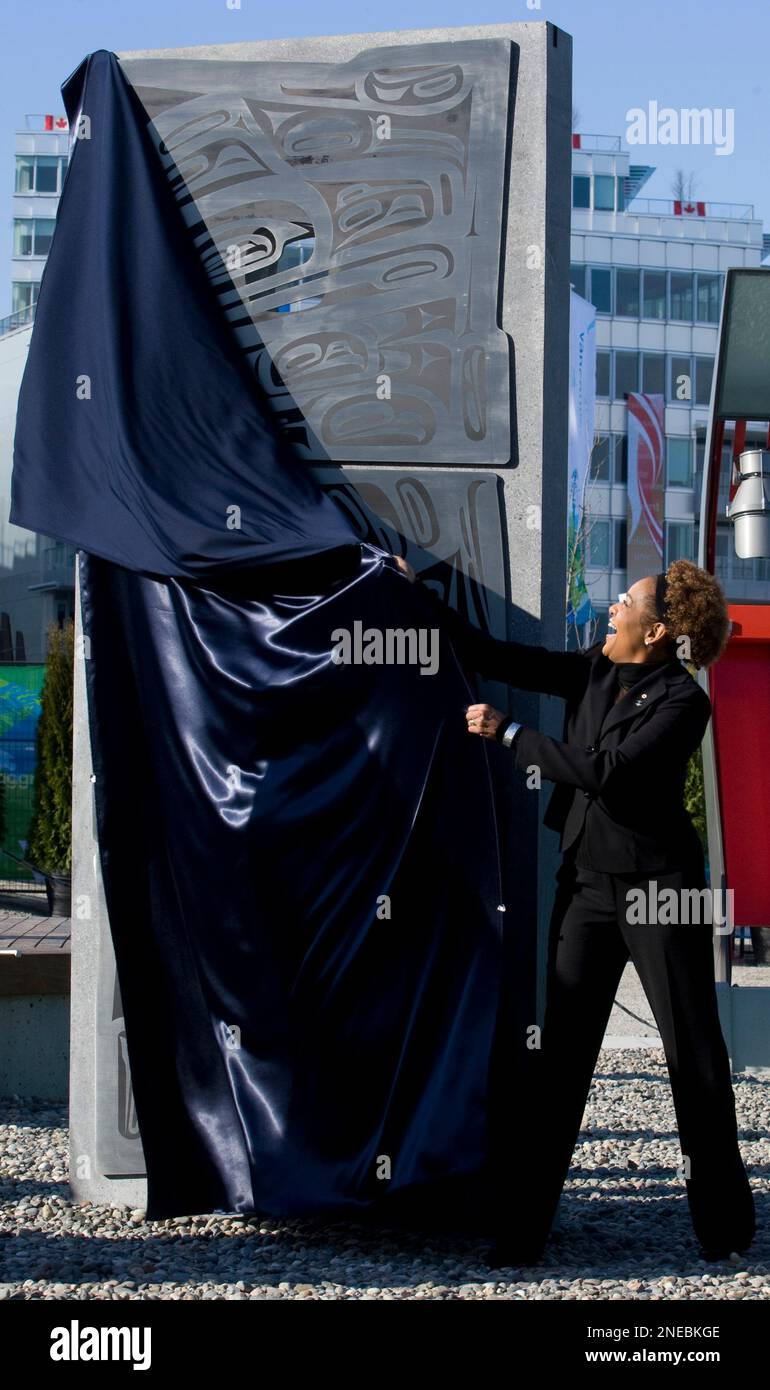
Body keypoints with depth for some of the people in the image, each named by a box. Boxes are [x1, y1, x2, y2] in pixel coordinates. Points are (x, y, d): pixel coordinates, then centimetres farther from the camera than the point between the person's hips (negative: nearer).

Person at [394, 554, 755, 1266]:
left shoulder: (683, 701, -12)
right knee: (561, 1053, 2)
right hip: (587, 884, 6)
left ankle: (724, 1223, 12)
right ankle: (524, 1226, 3)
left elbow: (606, 771, -21)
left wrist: (508, 733, -16)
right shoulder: (593, 671, 8)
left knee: (693, 1052, 0)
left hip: (659, 886, -6)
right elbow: (497, 657, 11)